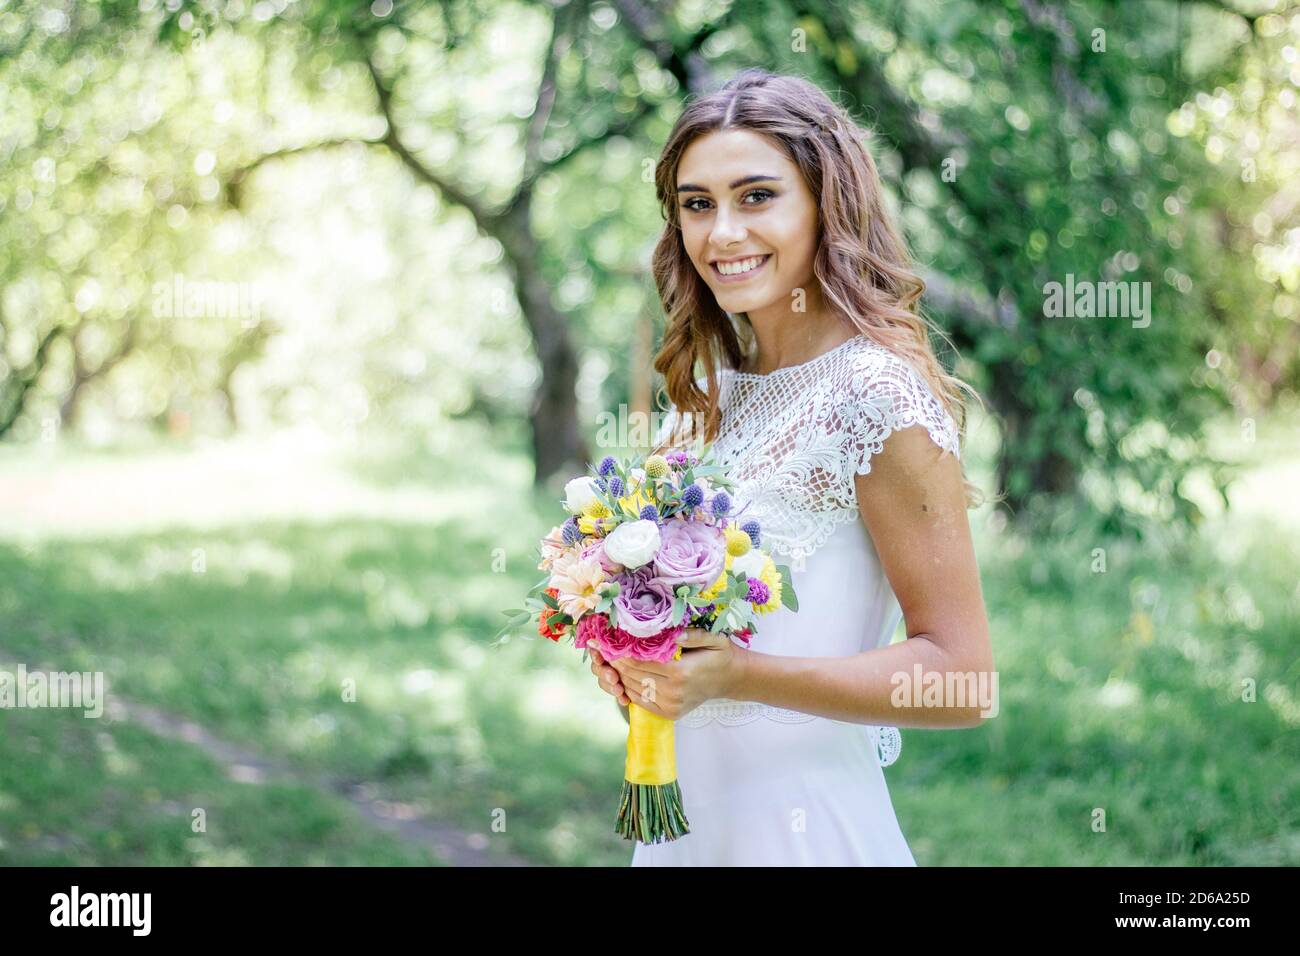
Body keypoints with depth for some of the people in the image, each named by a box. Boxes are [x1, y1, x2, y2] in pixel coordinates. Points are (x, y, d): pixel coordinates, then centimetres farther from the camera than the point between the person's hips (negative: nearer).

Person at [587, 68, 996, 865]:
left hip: (803, 821, -7)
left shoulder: (878, 395, -16)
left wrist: (734, 674, -25)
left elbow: (962, 680, -19)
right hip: (683, 807, 7)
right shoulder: (710, 393, 6)